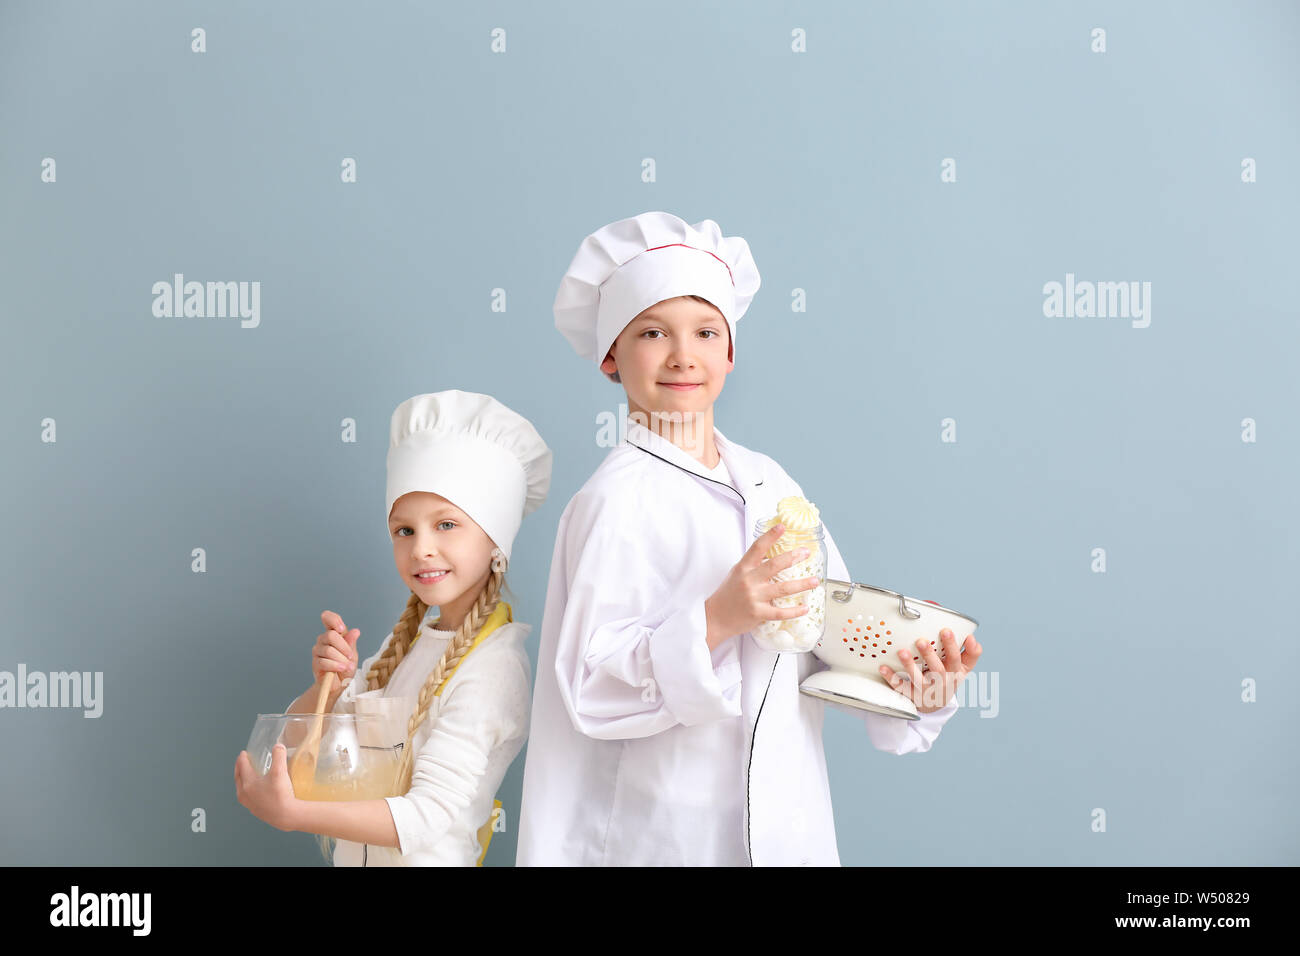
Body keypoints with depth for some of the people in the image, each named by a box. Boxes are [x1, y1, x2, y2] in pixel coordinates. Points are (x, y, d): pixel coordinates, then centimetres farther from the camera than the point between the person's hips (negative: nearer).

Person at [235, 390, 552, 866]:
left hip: (427, 860, -6)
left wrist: (292, 812, -29)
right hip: (354, 856, 6)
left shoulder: (496, 666, -21)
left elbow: (429, 817, -24)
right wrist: (330, 684, -15)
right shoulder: (405, 644, 0)